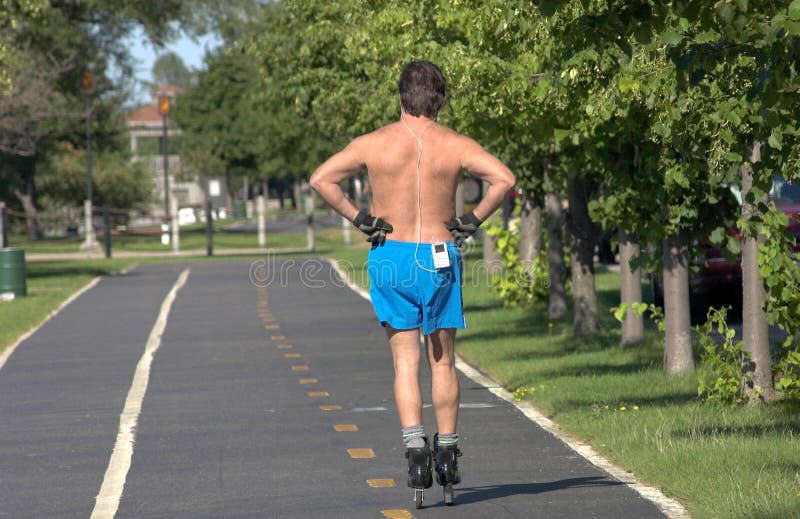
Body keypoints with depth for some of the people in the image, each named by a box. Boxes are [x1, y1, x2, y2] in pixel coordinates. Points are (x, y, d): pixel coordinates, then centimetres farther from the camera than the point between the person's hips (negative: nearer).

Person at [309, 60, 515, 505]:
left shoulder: (373, 143, -2)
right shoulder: (456, 144, -4)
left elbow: (321, 179, -7)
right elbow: (504, 179, -15)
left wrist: (359, 219, -2)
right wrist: (473, 220, -5)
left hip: (390, 254, 0)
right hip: (440, 257, 0)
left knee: (406, 361, 4)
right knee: (444, 362, 12)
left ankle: (415, 449, -12)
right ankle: (447, 455, 17)